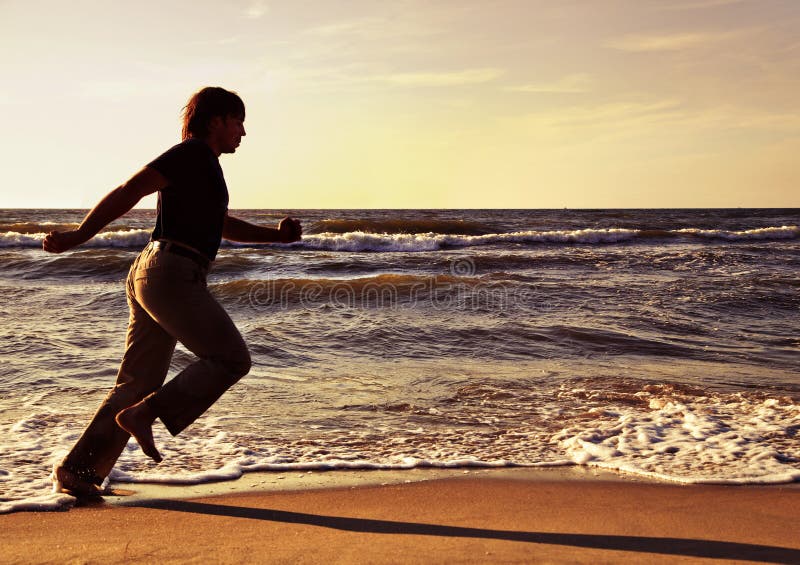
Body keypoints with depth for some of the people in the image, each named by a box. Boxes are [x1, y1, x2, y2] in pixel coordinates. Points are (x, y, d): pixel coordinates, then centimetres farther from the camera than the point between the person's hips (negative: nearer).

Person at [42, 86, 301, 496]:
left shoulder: (202, 164, 27)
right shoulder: (191, 154, -4)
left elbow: (225, 226, 37)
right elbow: (128, 192, -12)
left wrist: (277, 235, 24)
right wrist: (79, 236, -17)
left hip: (149, 277, 10)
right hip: (172, 274, -10)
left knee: (138, 383, 8)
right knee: (231, 358, -5)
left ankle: (76, 468, 8)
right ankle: (144, 414, -9)